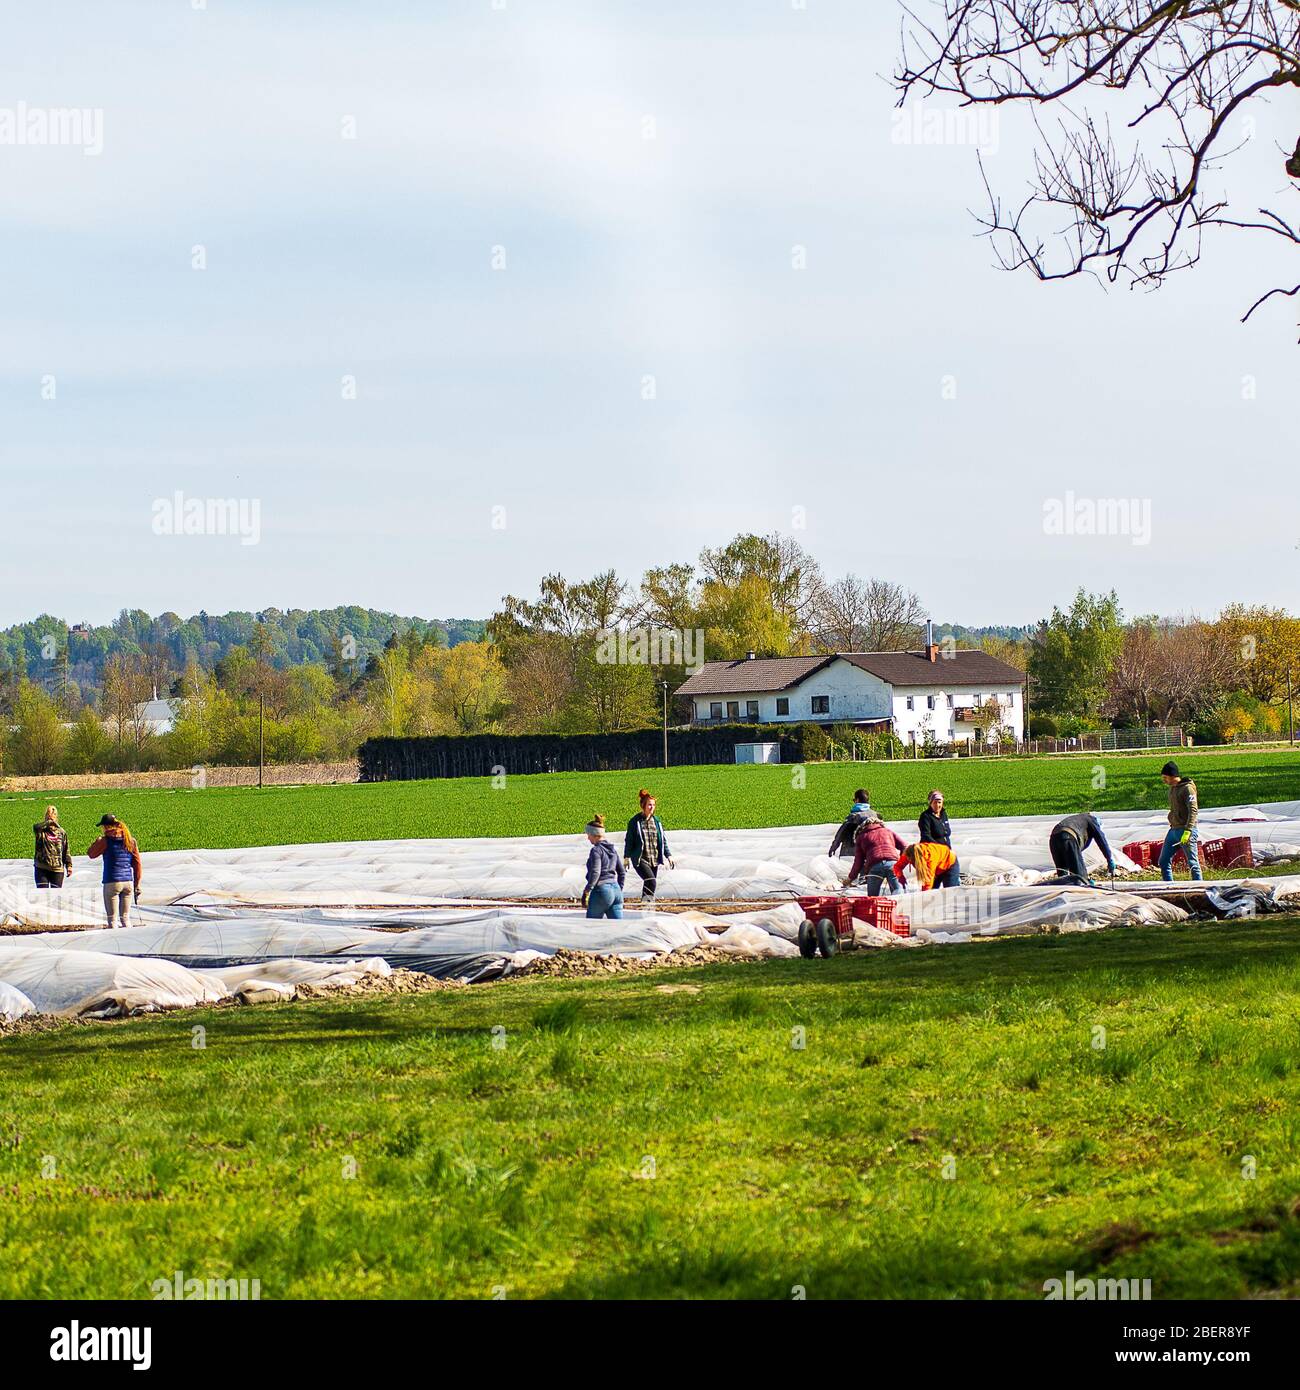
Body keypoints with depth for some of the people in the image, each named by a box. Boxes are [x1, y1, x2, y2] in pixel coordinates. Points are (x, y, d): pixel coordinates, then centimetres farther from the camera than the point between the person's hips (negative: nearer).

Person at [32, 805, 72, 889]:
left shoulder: (61, 832, 7)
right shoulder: (41, 830, 1)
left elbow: (66, 851, 9)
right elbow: (36, 827, -25)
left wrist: (69, 865, 4)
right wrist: (48, 822, -34)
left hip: (57, 869, 2)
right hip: (42, 868, -2)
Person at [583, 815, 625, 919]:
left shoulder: (596, 850, -9)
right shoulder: (612, 849, 14)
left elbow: (595, 873, -20)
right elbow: (621, 872, 18)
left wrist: (586, 892, -19)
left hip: (602, 891, -7)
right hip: (615, 889, 7)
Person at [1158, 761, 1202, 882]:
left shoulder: (1187, 788, -13)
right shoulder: (1172, 788, 14)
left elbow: (1193, 811, -20)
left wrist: (1187, 831, -27)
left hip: (1186, 830, -9)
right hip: (1173, 830, 9)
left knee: (1193, 863, -4)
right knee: (1164, 862, 8)